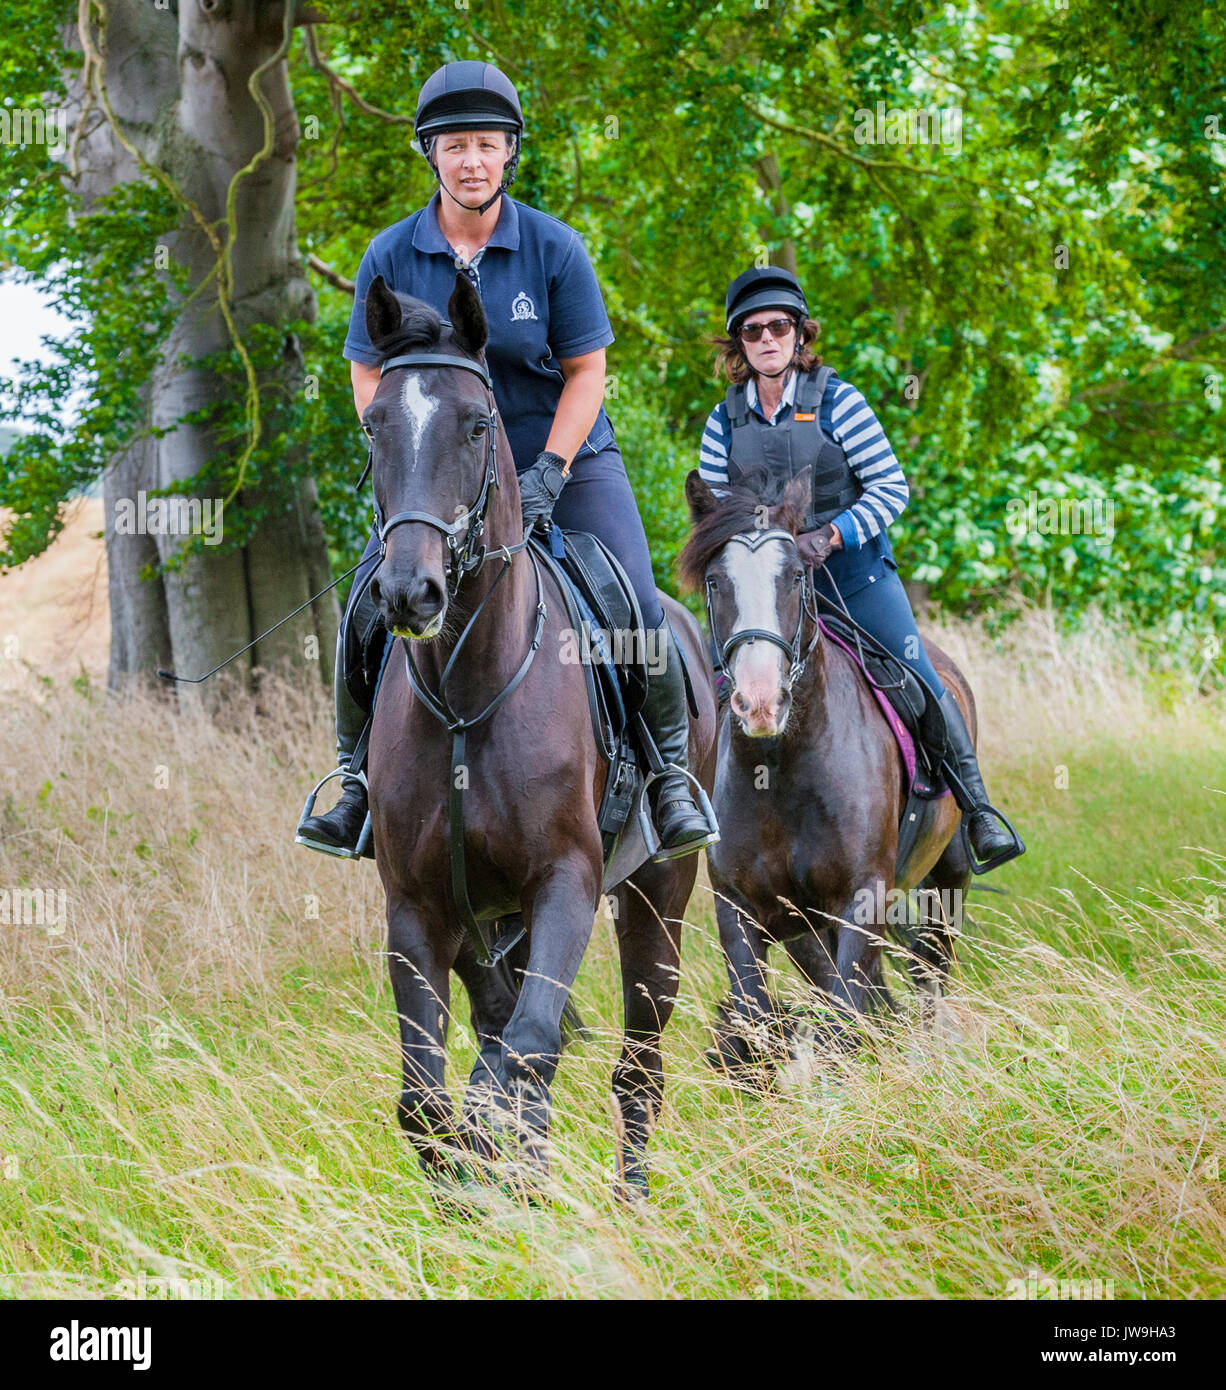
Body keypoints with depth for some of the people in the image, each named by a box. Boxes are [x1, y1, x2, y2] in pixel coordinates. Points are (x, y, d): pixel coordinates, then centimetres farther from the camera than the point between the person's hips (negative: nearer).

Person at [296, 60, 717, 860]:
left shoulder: (554, 248, -10)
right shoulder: (392, 257, -6)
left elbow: (586, 372, -6)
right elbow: (369, 376, 1)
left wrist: (548, 473, -17)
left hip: (564, 457, -1)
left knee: (637, 608, -16)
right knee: (367, 606, -13)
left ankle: (673, 775, 2)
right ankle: (358, 781, 4)